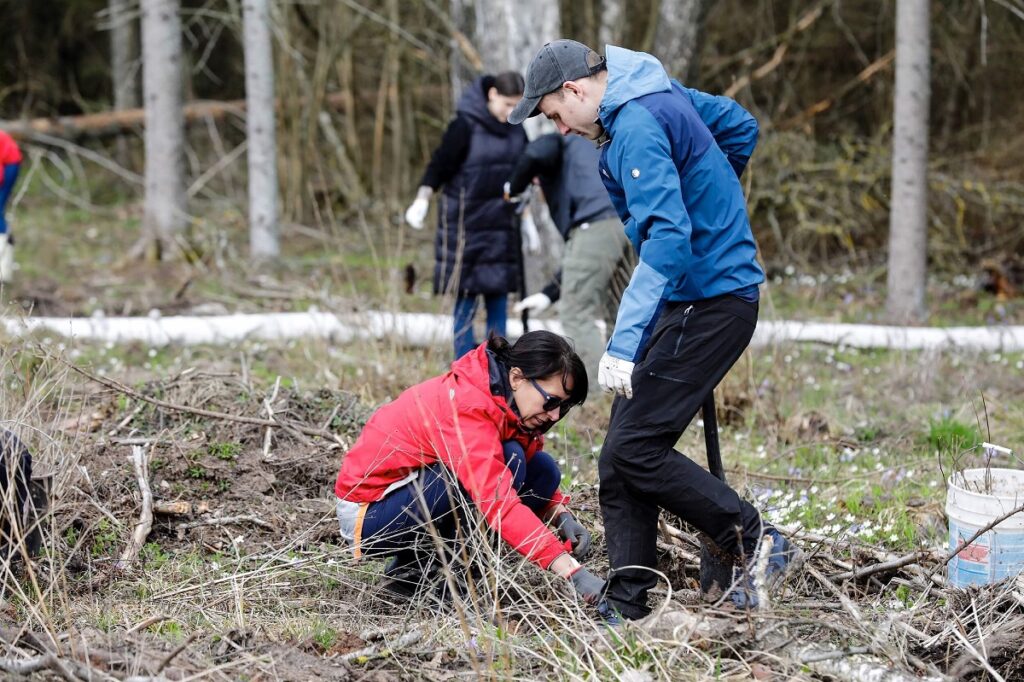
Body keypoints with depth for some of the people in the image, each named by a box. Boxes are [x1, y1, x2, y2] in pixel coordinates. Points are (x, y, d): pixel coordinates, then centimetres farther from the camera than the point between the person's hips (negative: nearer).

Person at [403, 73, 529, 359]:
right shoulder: (466, 126, -12)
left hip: (501, 224, 6)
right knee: (467, 296, -5)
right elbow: (440, 164, -13)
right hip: (467, 223, -6)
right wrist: (422, 199, -25)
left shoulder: (515, 128, 6)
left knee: (498, 294, 7)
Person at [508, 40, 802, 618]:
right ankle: (627, 609, 8)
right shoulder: (666, 94, 11)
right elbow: (742, 128, 26)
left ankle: (760, 543, -3)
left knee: (634, 450, -13)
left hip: (708, 304, -11)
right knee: (620, 460, 6)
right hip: (693, 300, 11)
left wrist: (624, 344, -32)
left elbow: (668, 239, -29)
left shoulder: (638, 126, -20)